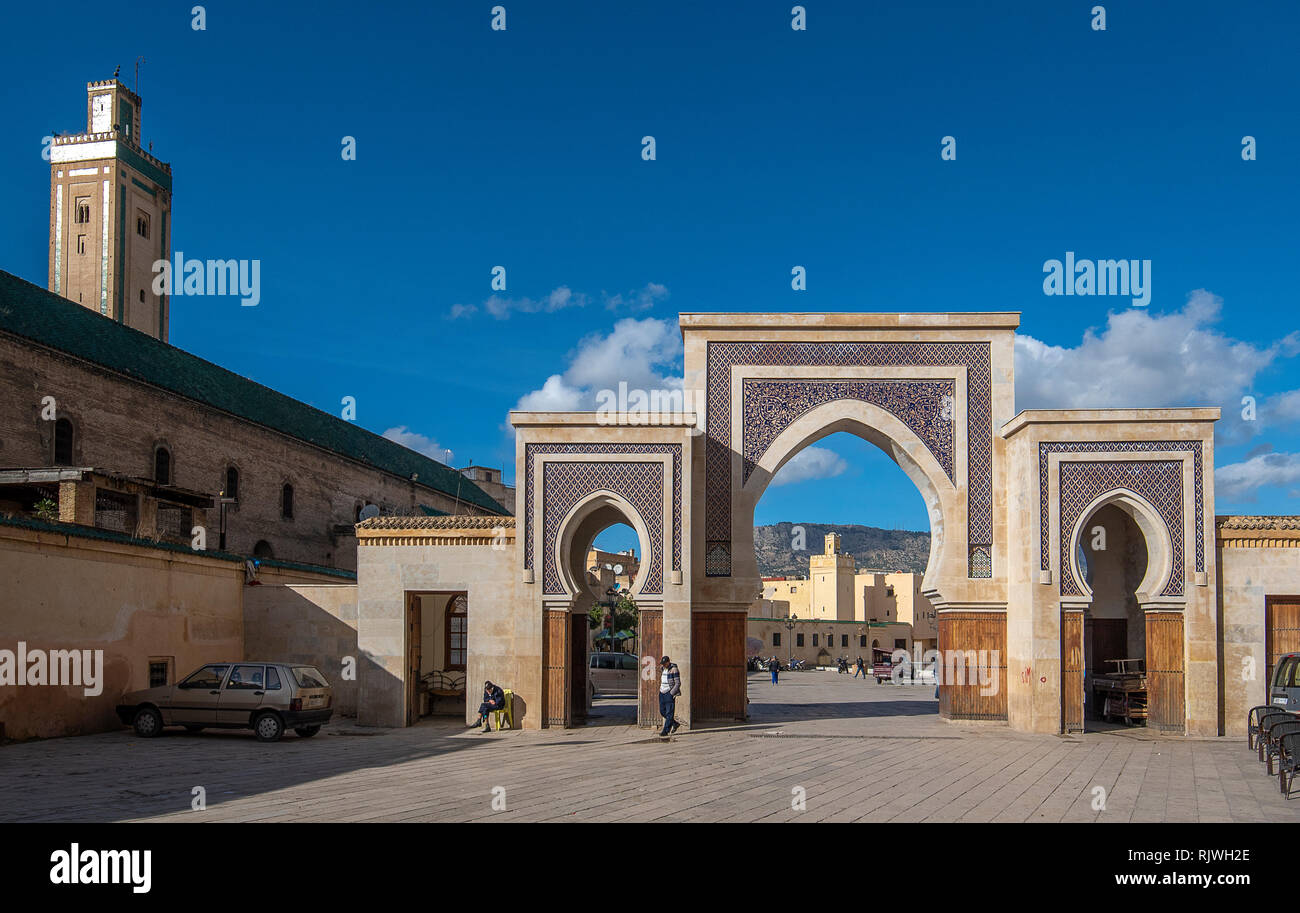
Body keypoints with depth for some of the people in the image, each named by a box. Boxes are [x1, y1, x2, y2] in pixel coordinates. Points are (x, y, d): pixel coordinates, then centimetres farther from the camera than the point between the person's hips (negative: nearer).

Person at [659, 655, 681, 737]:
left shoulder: (673, 670, -12)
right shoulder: (662, 669, 10)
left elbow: (678, 683, -13)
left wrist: (671, 693, -17)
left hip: (670, 693, -8)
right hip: (662, 693, 8)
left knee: (669, 713, -7)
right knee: (662, 711, 9)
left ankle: (666, 731, -6)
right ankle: (675, 724, 25)